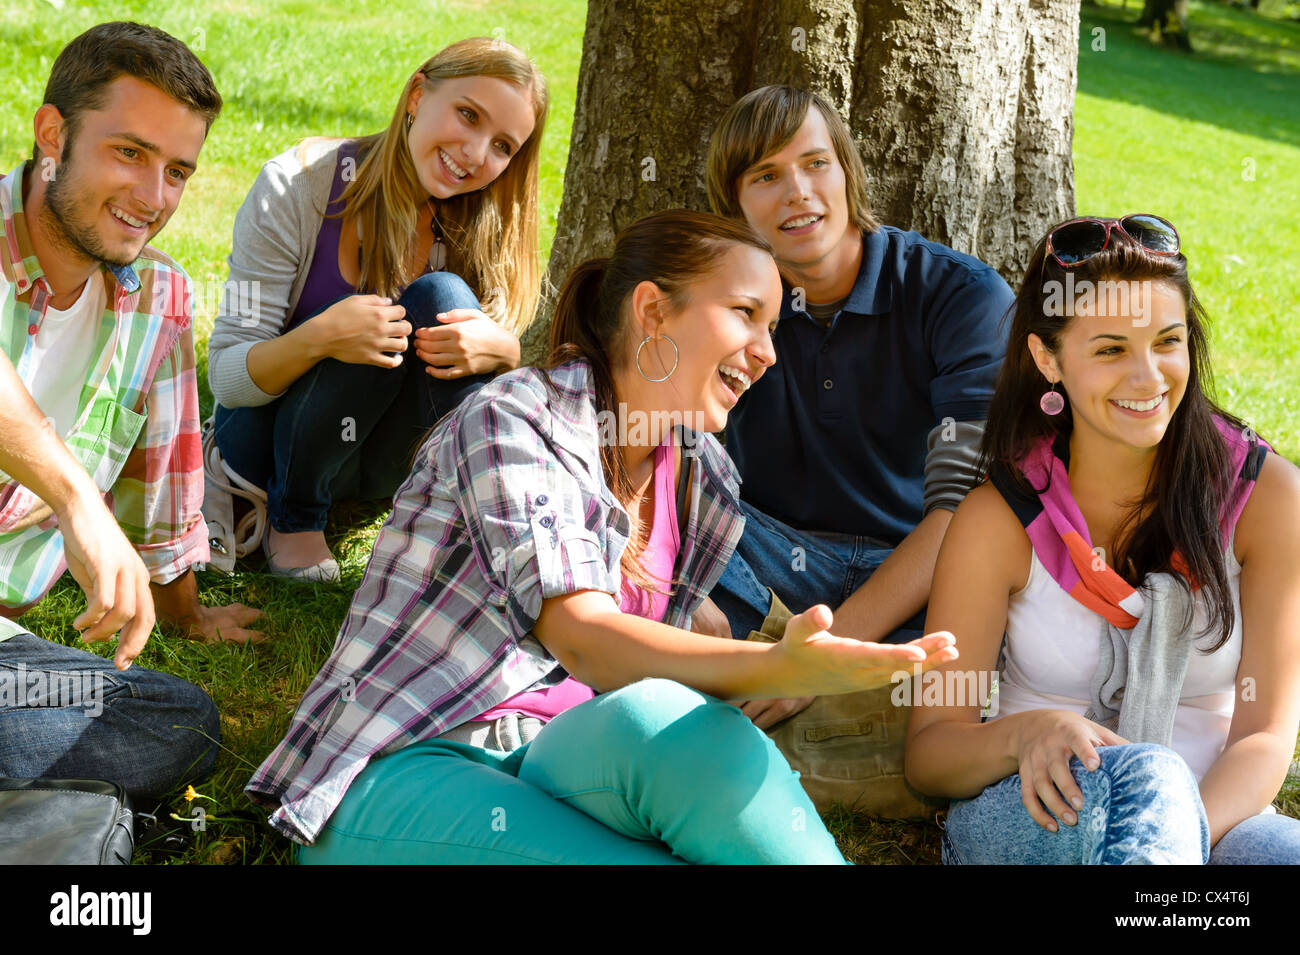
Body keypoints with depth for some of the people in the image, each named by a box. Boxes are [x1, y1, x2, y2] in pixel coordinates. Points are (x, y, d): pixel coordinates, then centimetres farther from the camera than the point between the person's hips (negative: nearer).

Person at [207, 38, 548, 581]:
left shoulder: (481, 222, -9)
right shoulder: (295, 189, -20)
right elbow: (226, 376, -19)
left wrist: (501, 350, -29)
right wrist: (319, 337, -40)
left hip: (385, 456, 3)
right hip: (273, 436, -2)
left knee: (444, 299, -24)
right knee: (370, 327, -31)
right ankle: (292, 517, -8)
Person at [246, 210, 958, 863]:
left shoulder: (707, 482, 12)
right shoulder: (512, 419, -11)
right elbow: (584, 640, -25)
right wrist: (777, 668, -40)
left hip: (562, 767, 6)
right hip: (404, 772, -5)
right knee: (654, 719, -33)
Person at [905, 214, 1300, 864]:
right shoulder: (1001, 518, -6)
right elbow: (928, 755, -4)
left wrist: (1182, 834, -26)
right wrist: (1023, 734, -27)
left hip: (1213, 815, 1)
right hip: (1023, 819, 0)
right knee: (1147, 773, -35)